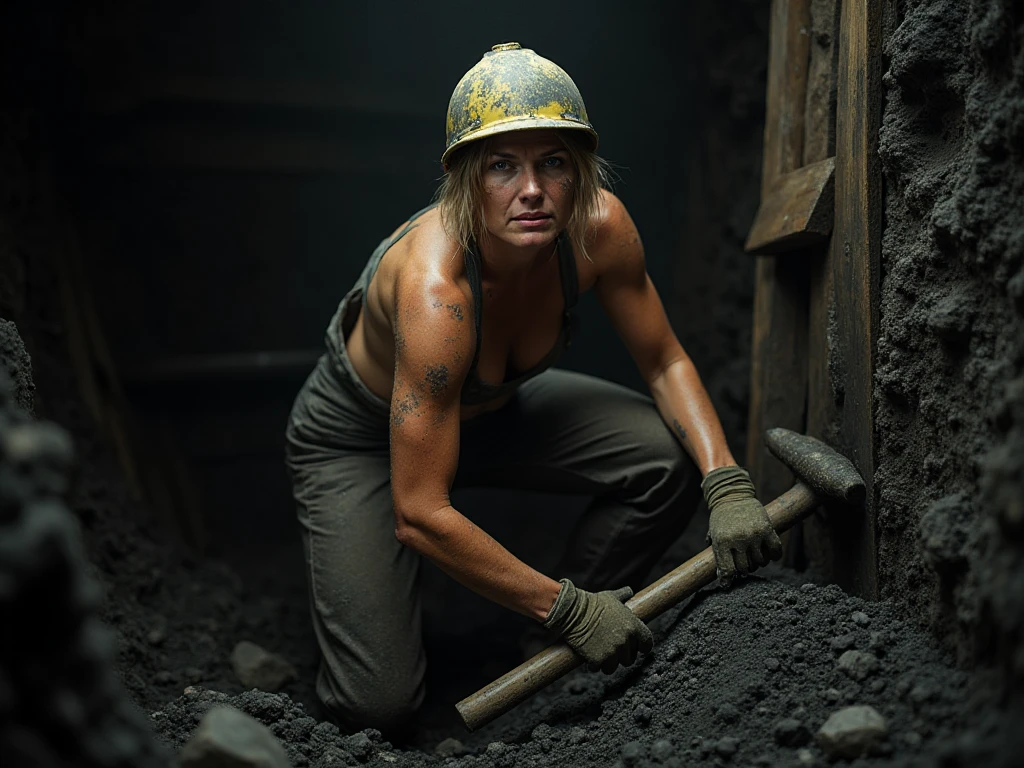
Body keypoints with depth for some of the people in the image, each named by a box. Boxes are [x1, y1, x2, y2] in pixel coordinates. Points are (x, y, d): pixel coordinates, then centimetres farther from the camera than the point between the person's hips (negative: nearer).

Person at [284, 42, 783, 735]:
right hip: (359, 438, -5)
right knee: (379, 706, -17)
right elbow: (420, 515, -35)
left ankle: (557, 658, 5)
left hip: (491, 410, 6)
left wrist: (727, 482, -23)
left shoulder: (599, 227, -23)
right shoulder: (435, 288, -39)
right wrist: (566, 608, -29)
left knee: (671, 457, -16)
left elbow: (665, 362, -7)